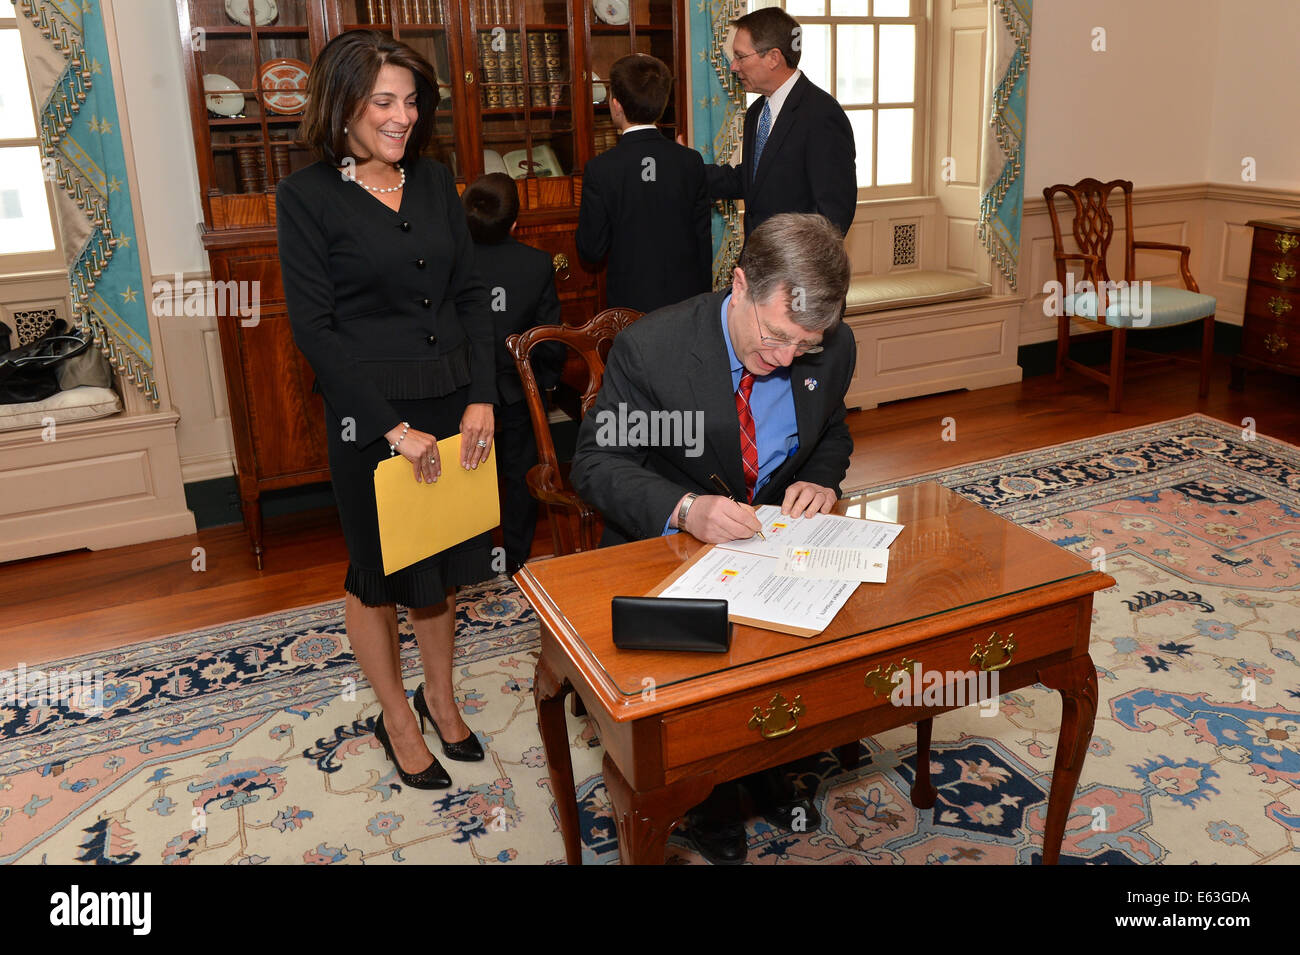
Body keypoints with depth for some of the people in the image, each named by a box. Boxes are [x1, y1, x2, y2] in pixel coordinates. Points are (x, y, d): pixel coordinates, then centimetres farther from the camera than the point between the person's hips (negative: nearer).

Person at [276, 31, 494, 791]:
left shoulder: (434, 181, 7)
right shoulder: (306, 197, -7)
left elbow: (472, 294, 7)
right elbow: (314, 327, -12)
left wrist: (481, 397, -5)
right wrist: (392, 426, -16)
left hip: (454, 404, 5)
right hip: (372, 415, -4)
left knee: (446, 563, 16)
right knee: (379, 572, 11)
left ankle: (440, 696, 37)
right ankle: (397, 717, 31)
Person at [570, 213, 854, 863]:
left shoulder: (832, 349, -7)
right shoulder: (648, 348, -20)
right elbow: (595, 463, -16)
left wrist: (820, 479, -11)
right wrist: (684, 509, -34)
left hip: (779, 531, 4)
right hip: (666, 541, -3)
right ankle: (713, 794, 5)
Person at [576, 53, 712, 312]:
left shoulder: (600, 170, -14)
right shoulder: (691, 162, -6)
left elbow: (591, 250, -8)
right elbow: (704, 239, 0)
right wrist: (704, 297, 12)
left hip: (630, 302, -2)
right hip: (687, 299, 2)